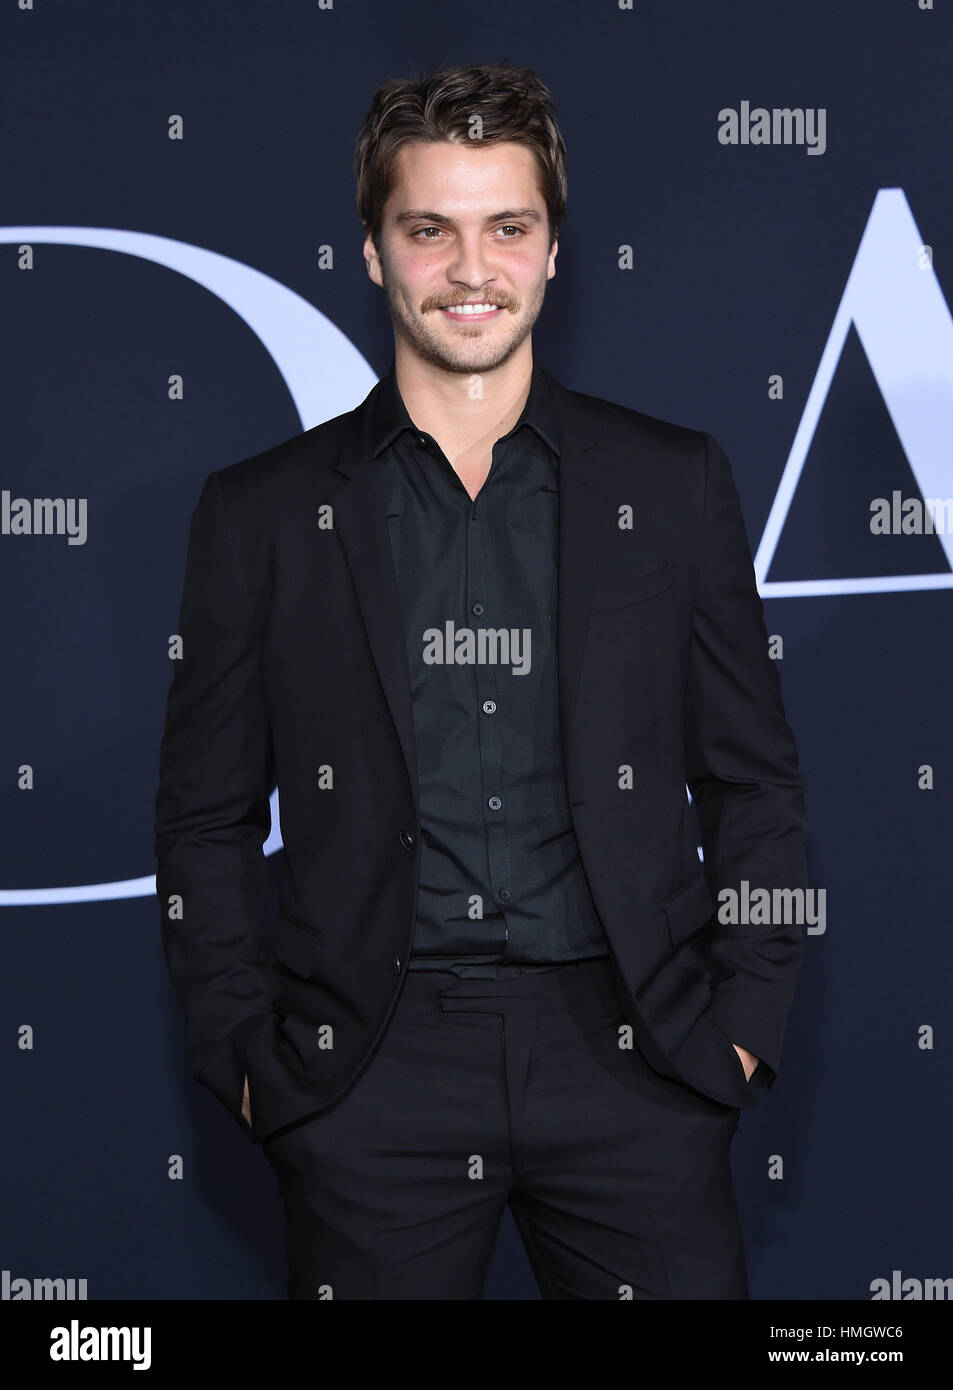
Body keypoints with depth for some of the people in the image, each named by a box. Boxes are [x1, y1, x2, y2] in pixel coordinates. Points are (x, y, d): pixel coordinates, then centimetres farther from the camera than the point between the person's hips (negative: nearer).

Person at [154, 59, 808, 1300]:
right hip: (369, 1073, 0)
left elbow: (755, 784, 9)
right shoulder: (261, 512, 5)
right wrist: (246, 1053, -1)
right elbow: (206, 822, 8)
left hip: (631, 1057, 1)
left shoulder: (674, 483, 6)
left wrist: (744, 1027, 1)